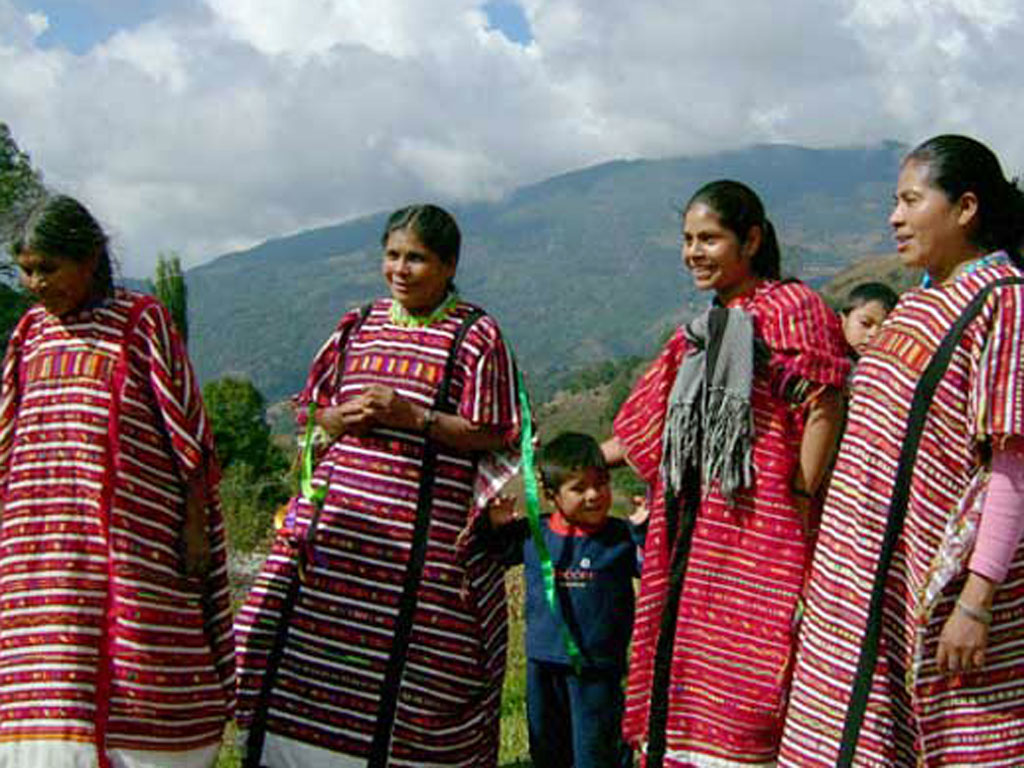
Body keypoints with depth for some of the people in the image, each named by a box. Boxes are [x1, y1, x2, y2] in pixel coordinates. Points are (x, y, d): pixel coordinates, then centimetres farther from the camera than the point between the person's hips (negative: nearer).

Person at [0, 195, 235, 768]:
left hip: (132, 539, -4)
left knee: (137, 672, 2)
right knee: (48, 686, 1)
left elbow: (185, 427, -4)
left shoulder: (141, 322, -2)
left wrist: (194, 527, -8)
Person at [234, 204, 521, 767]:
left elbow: (491, 436, -5)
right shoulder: (359, 326, 13)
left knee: (411, 658, -2)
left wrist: (413, 417, -16)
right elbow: (316, 414, 18)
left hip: (425, 531, -4)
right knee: (312, 647, 2)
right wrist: (343, 418, -5)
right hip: (340, 519, 5)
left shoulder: (476, 336, -1)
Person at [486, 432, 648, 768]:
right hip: (543, 664, 4)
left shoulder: (621, 537, -9)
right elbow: (500, 555, 14)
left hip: (597, 668, -4)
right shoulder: (532, 533, 0)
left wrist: (644, 529, -26)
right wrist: (496, 526, -4)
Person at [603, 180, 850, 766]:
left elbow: (824, 411, -13)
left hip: (760, 525, -8)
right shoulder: (701, 334, 20)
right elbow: (647, 431, 24)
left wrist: (801, 506, -17)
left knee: (745, 671, -9)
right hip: (698, 534, 8)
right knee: (690, 662, 9)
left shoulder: (790, 309, -4)